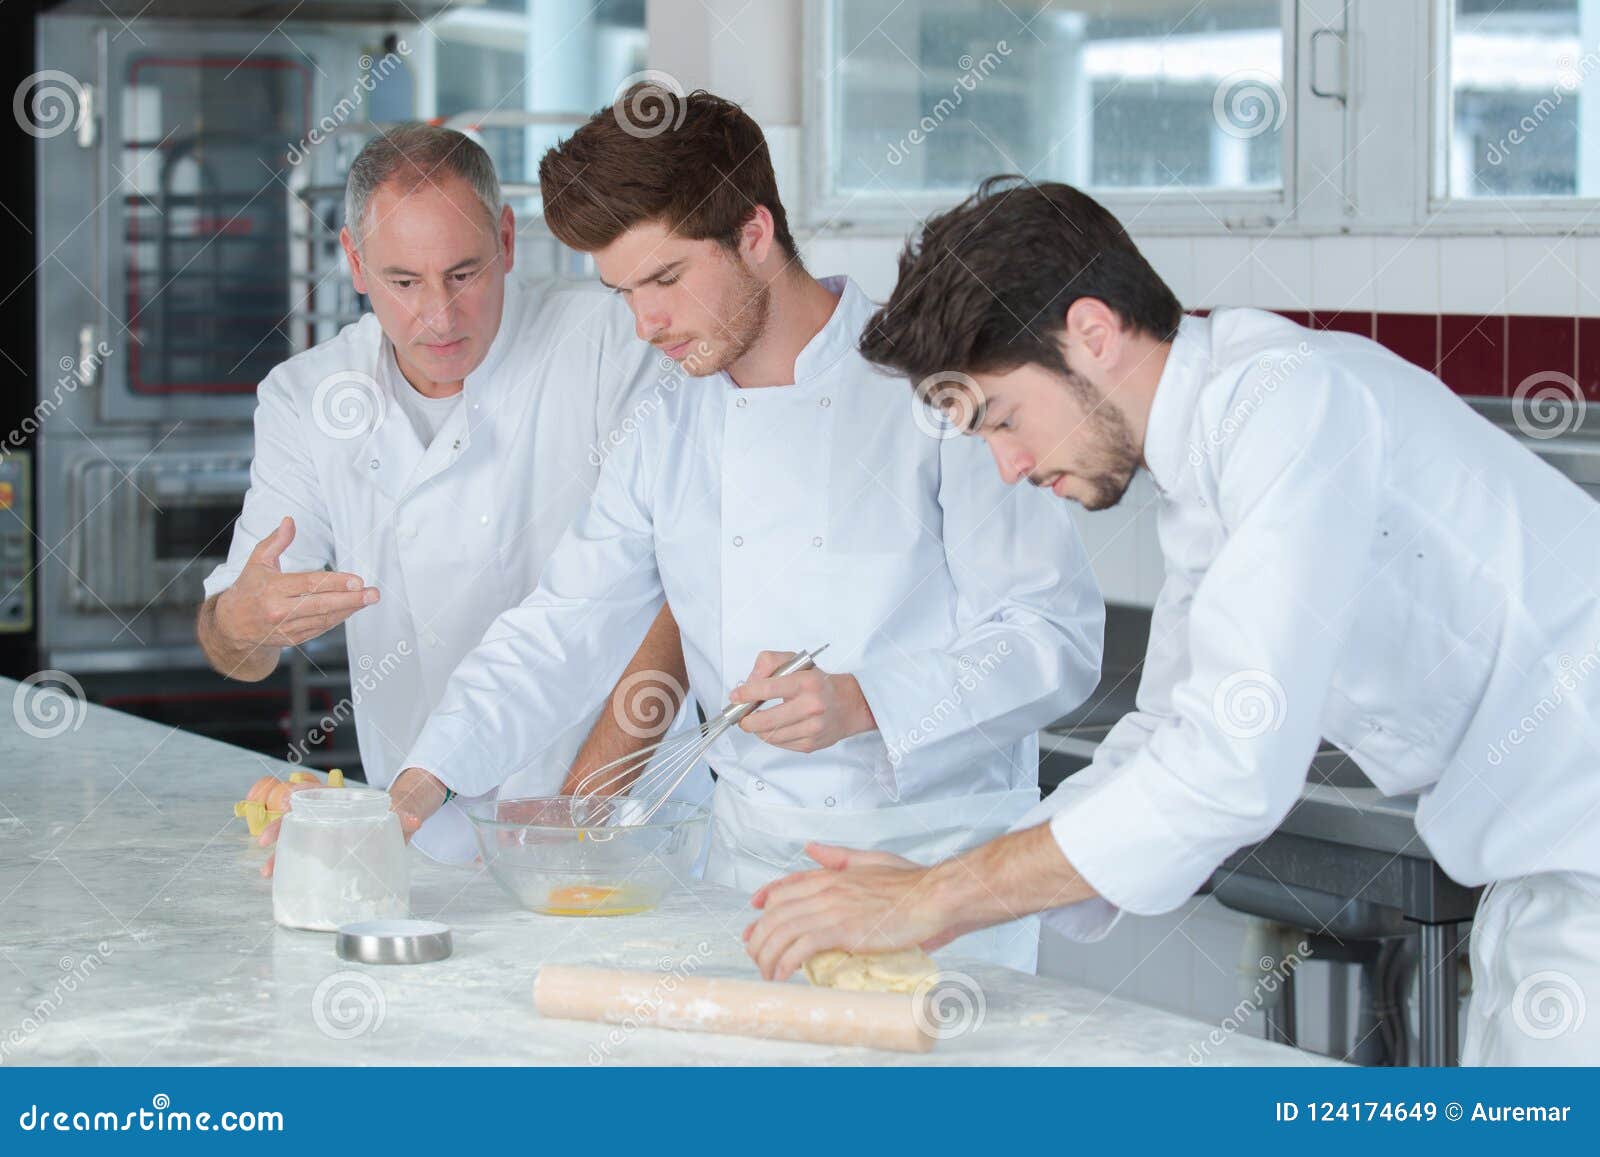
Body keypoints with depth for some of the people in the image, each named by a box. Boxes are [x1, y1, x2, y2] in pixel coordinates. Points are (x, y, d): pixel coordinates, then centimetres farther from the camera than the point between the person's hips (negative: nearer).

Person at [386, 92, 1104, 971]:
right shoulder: (667, 431, 10)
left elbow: (1060, 638, -9)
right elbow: (559, 634, 11)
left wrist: (863, 702, -23)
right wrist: (420, 784, -3)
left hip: (938, 863, -4)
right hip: (751, 860, 5)